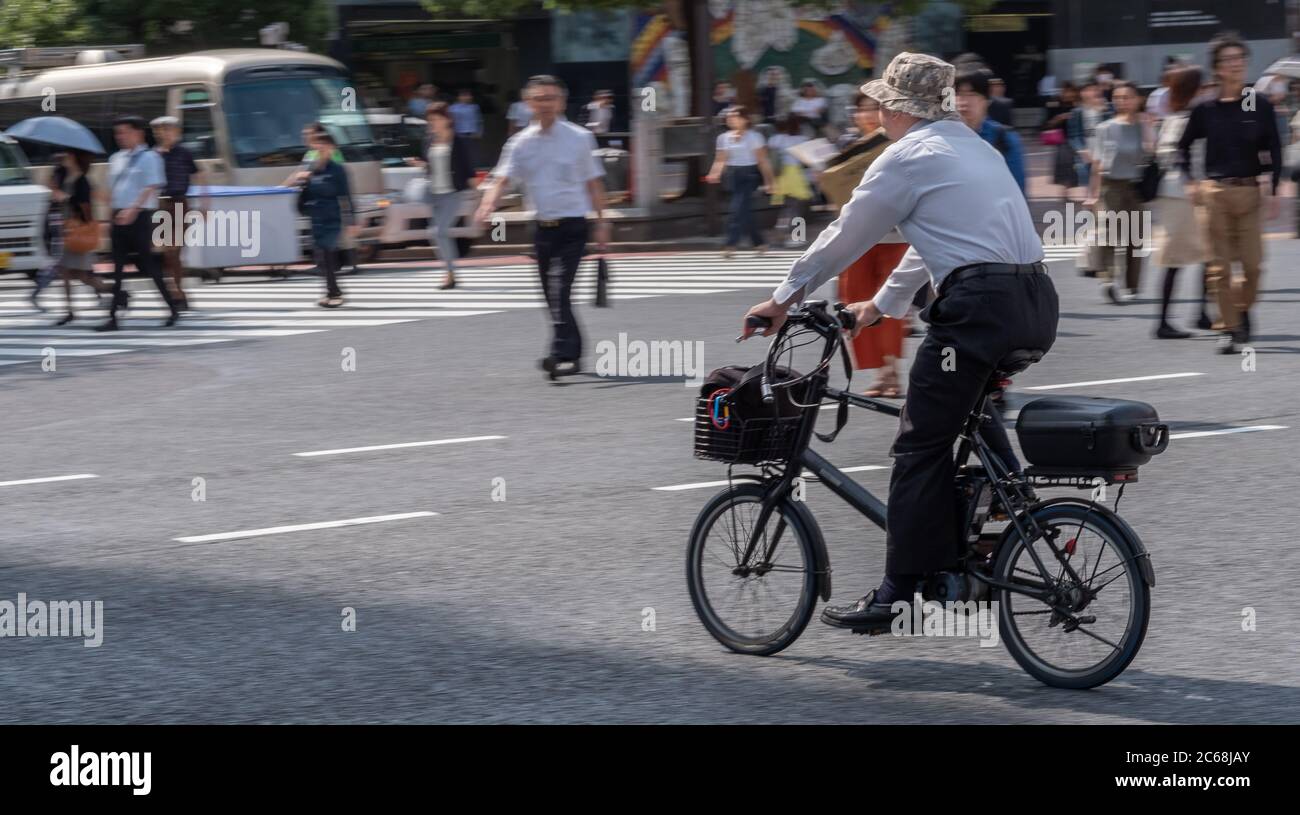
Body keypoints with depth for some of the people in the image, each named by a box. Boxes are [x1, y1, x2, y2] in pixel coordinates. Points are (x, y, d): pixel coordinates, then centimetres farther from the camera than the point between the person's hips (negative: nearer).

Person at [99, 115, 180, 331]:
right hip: (119, 217, 7)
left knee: (146, 263, -3)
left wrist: (132, 210, -25)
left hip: (140, 216, -7)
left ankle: (173, 308, 10)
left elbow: (151, 187, -15)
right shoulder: (116, 159, 15)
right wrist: (111, 217, 14)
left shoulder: (149, 157, -6)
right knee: (118, 266, 3)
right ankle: (113, 317, 1)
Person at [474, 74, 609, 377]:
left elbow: (593, 183, 6)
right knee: (553, 295, 10)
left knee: (560, 290, -19)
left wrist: (602, 223, 3)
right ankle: (573, 352, 25)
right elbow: (502, 178, -7)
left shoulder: (579, 138, -1)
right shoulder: (521, 142, 3)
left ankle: (563, 355, -24)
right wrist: (487, 206, -27)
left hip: (572, 226, -4)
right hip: (543, 227, 4)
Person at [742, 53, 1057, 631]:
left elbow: (845, 237, 6)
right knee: (971, 414, 30)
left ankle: (897, 596, -2)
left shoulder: (908, 157, -1)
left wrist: (783, 299, 17)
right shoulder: (973, 146, 24)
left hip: (978, 307, -8)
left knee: (921, 447, -2)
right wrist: (883, 303, 41)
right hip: (1037, 304, 8)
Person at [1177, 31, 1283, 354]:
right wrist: (1190, 182, 1)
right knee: (1219, 265, -1)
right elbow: (1184, 146, 14)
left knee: (1252, 263, -1)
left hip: (1250, 193, 0)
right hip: (1215, 192, 0)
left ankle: (1243, 309, 27)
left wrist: (1273, 191, -2)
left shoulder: (1260, 106, 1)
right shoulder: (1206, 110, 2)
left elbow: (1274, 151, 4)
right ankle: (1228, 327, 6)